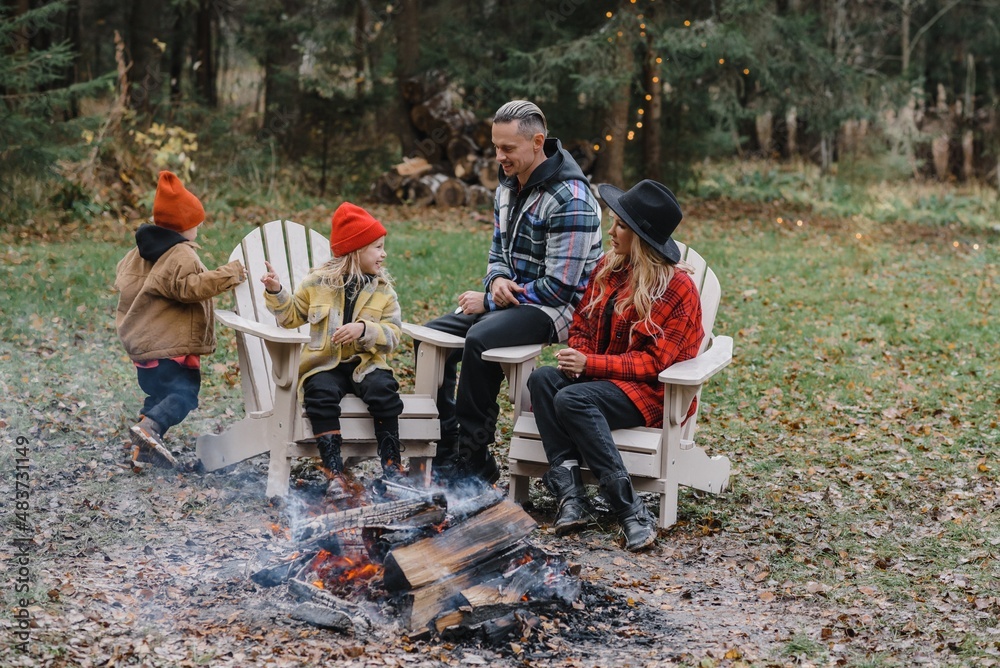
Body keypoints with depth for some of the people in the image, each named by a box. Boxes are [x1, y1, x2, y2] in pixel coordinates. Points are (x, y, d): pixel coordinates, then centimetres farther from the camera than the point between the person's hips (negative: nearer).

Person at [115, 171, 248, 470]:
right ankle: (149, 427, -35)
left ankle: (144, 451, 12)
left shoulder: (138, 253, 14)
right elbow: (190, 287, -25)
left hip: (141, 343, 9)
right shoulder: (181, 255, -14)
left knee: (158, 395, 18)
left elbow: (121, 281, 21)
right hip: (172, 346, -9)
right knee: (184, 393, -13)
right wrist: (227, 275, -23)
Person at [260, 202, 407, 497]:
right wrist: (275, 292, 0)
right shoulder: (318, 282, 7)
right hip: (325, 364, 0)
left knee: (383, 390, -31)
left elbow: (393, 334, -3)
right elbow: (291, 316, 17)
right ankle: (334, 470, -30)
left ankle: (391, 465, -21)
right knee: (321, 394, -32)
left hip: (366, 363, 1)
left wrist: (364, 329, -20)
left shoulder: (383, 290, 7)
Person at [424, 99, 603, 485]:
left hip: (556, 309, -9)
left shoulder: (571, 202, -20)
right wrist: (497, 281, -7)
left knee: (480, 339, -33)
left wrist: (487, 301, -16)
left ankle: (473, 461, -22)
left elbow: (559, 287, -22)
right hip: (510, 299, 9)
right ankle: (446, 450, -1)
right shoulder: (508, 187, 8)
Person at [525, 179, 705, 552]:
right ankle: (570, 494, -33)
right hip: (599, 377, 7)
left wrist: (590, 363, -24)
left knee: (574, 399, -33)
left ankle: (631, 512, -35)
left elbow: (655, 361, -17)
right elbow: (582, 322, 17)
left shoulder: (677, 288, -13)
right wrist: (576, 357, -7)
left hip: (650, 390, -7)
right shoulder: (609, 268, 9)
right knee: (542, 380, -22)